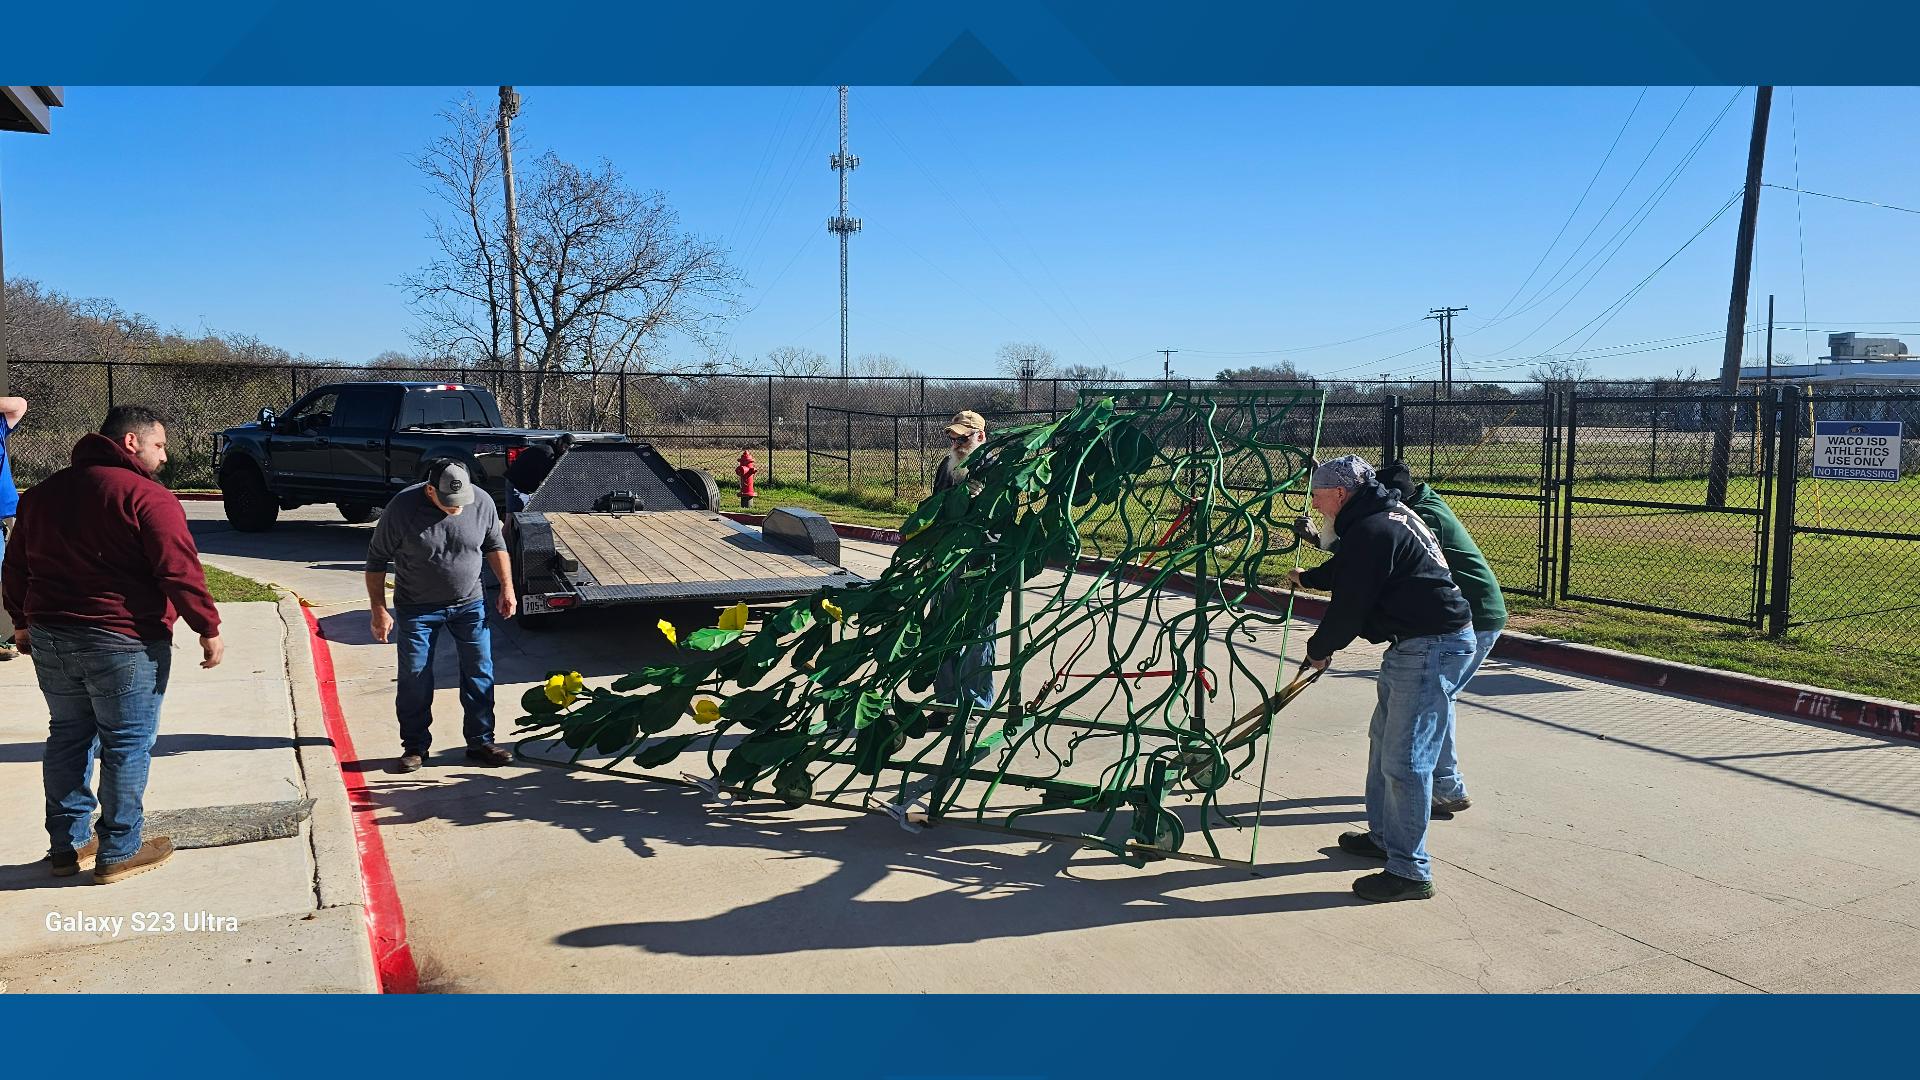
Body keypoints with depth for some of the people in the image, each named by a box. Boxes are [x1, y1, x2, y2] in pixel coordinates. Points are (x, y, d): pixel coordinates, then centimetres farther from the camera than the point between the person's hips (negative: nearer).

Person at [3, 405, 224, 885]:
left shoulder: (44, 491, 13)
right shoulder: (147, 496, -13)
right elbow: (180, 572, -18)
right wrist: (208, 629, -10)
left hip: (50, 638, 8)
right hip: (124, 641, -7)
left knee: (68, 737, 18)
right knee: (127, 745, 3)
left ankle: (68, 844, 26)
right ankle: (118, 852, 10)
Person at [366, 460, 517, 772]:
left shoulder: (482, 503, -12)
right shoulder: (402, 508, -19)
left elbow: (495, 546, 6)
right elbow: (376, 560, -10)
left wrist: (507, 587, 2)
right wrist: (379, 610, -11)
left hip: (469, 605, 2)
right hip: (417, 609, -2)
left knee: (480, 673, 3)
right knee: (415, 679, 2)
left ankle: (481, 741, 15)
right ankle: (415, 747, 17)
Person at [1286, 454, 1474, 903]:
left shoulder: (1371, 532, -19)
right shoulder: (1385, 516, 15)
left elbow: (1349, 604, -16)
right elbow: (1345, 571, 34)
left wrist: (1319, 649, 2)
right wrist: (1308, 577, 52)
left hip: (1431, 650, -12)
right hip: (1413, 646, 12)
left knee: (1403, 760, -9)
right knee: (1383, 738, 22)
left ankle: (1410, 872, -2)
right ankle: (1384, 835, 35)